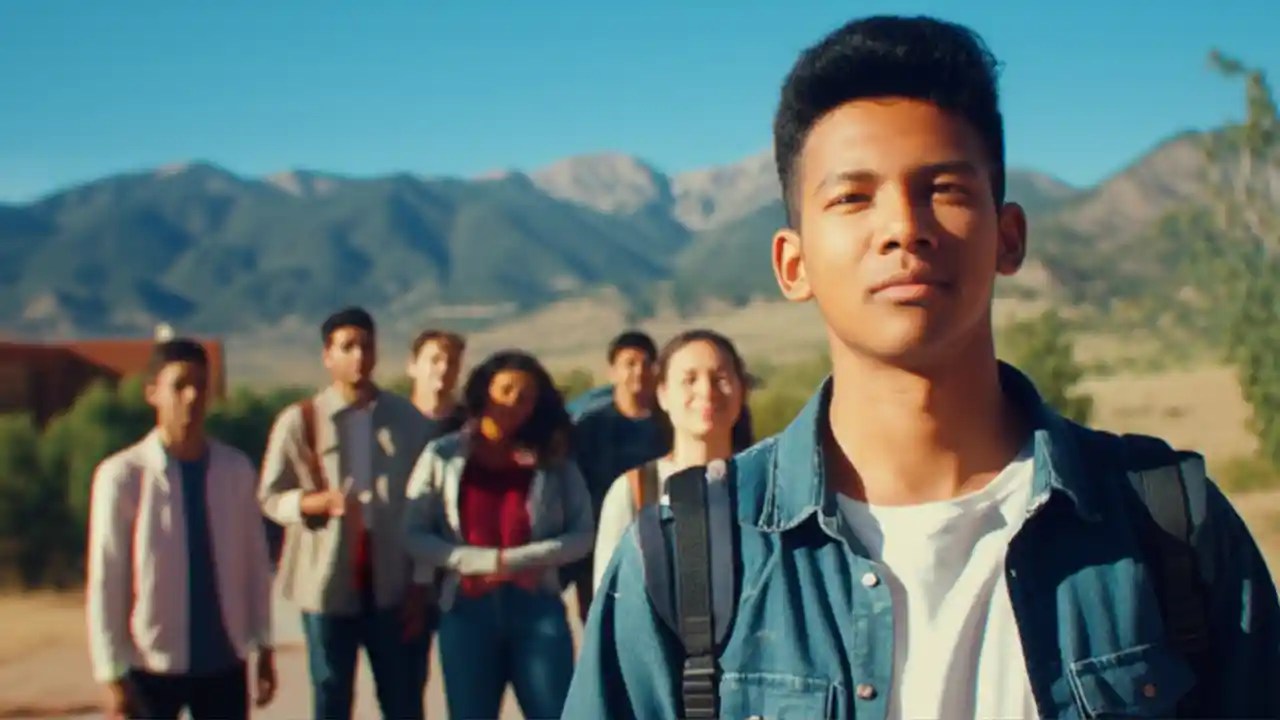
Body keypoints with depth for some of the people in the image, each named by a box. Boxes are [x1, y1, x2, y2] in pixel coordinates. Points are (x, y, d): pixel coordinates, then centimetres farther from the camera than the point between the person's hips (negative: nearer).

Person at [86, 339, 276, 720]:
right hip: (151, 666, -3)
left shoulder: (236, 469, -1)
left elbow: (255, 562, 5)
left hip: (224, 660, 3)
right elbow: (105, 581, -8)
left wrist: (263, 647, 5)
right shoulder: (122, 475, -10)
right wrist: (113, 674, -9)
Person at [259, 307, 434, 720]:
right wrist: (320, 501, -22)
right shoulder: (300, 419, -2)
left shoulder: (408, 419, 3)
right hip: (327, 583, -1)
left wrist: (421, 583, -1)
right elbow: (271, 497, -2)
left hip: (393, 585, 1)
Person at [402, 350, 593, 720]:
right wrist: (481, 560, -12)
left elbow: (583, 534, 1)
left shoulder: (553, 459, 7)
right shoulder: (443, 455, 5)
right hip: (467, 610, 0)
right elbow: (414, 535, 0)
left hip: (537, 608, 0)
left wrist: (517, 559, -12)